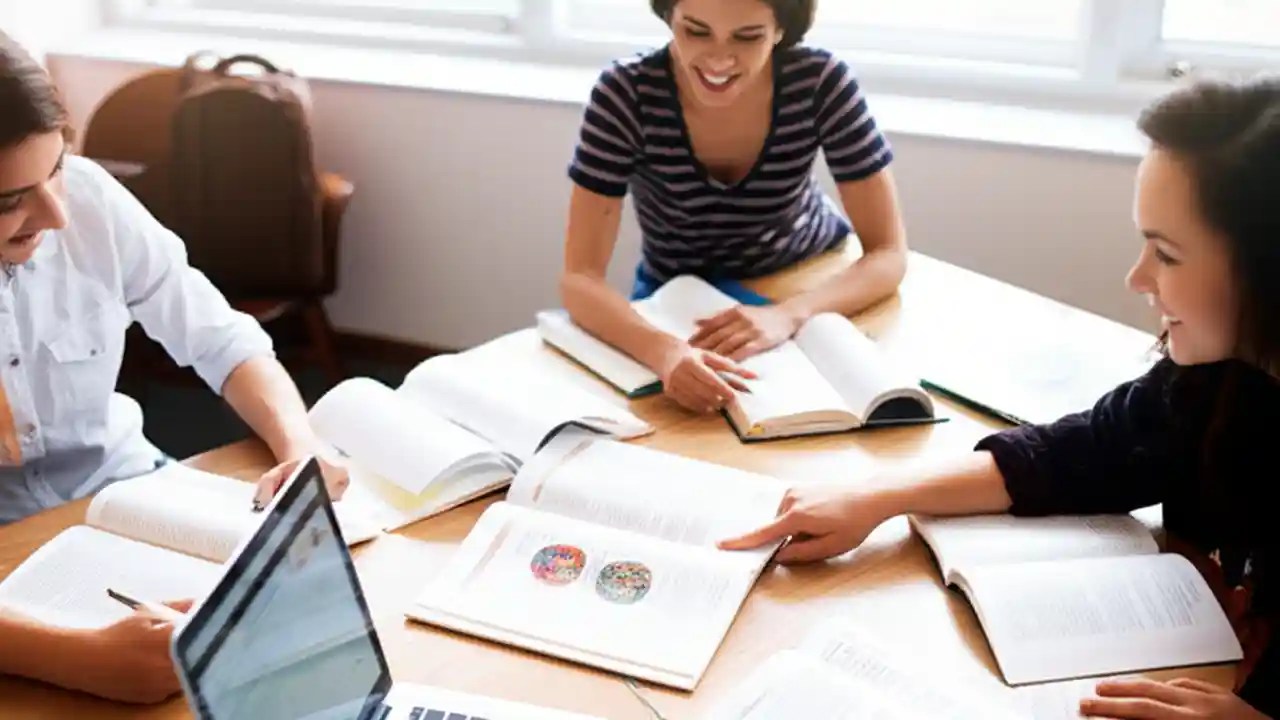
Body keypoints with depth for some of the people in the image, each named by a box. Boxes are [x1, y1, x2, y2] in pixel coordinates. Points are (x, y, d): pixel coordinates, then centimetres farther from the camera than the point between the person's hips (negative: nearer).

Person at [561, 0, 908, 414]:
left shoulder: (822, 82, -24)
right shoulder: (624, 94, -27)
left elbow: (888, 254, -21)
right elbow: (579, 277, -29)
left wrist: (789, 315, -41)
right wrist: (665, 350, -49)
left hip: (810, 283, -1)